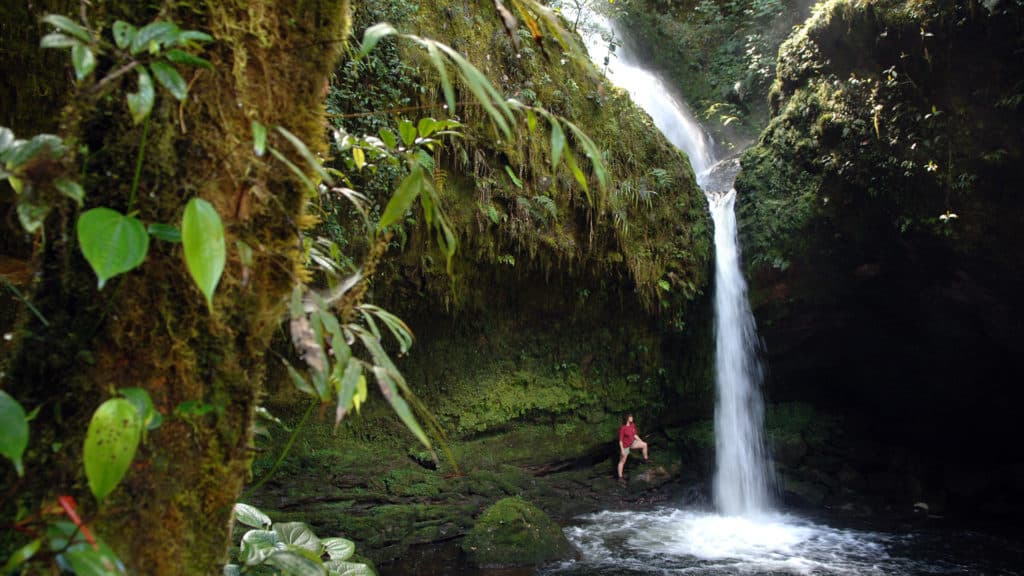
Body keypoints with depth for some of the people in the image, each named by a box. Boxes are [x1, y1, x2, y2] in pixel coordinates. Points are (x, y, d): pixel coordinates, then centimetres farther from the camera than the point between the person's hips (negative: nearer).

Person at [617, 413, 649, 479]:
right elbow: (620, 440, -23)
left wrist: (641, 441, 11)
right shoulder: (622, 428, -29)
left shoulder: (633, 425, -9)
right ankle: (620, 477, 16)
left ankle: (645, 459, 21)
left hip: (632, 443, 7)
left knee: (645, 445, 3)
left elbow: (635, 435, 7)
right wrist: (622, 450, -23)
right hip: (625, 446, -6)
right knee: (622, 461, 5)